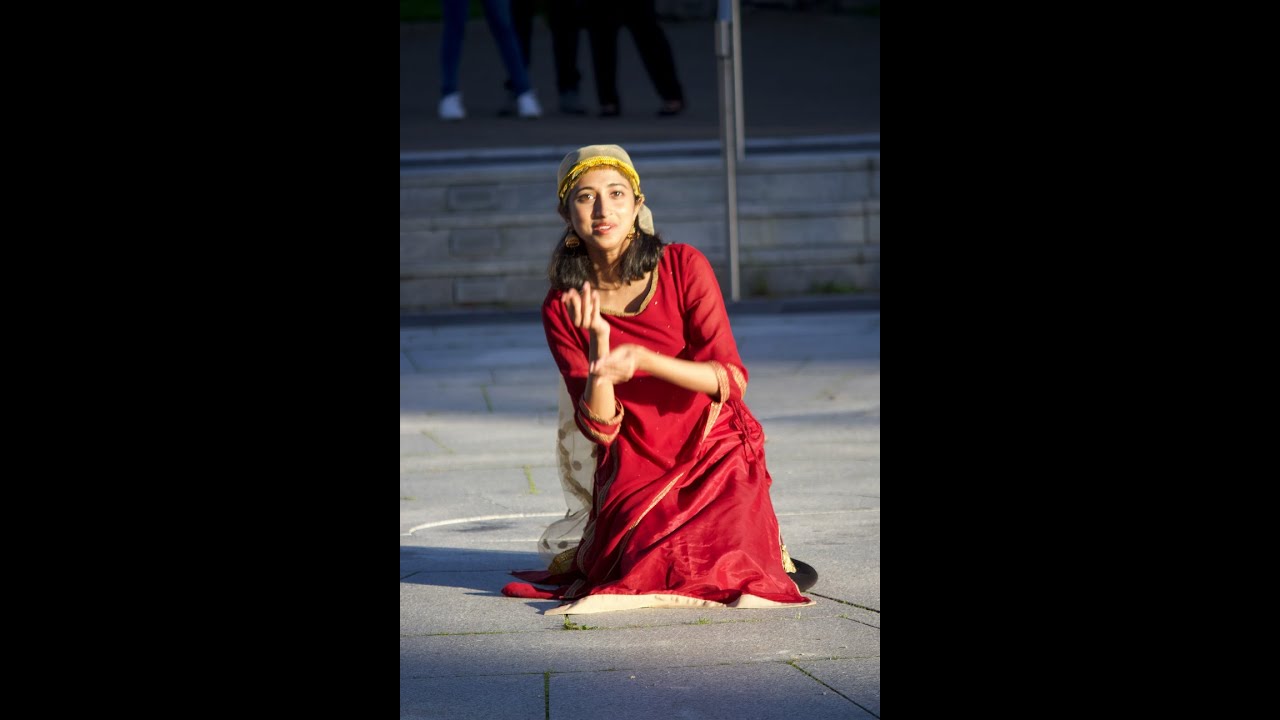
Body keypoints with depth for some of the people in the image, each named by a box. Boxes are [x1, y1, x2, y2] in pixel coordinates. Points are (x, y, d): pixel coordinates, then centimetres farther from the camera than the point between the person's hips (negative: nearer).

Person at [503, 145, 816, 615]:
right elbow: (600, 428, -10)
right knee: (653, 574, -20)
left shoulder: (684, 267, -8)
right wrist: (599, 343, -25)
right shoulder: (561, 308, -3)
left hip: (716, 457, -1)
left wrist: (642, 358, -28)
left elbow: (731, 379, -13)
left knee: (727, 575, -21)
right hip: (635, 470, 1)